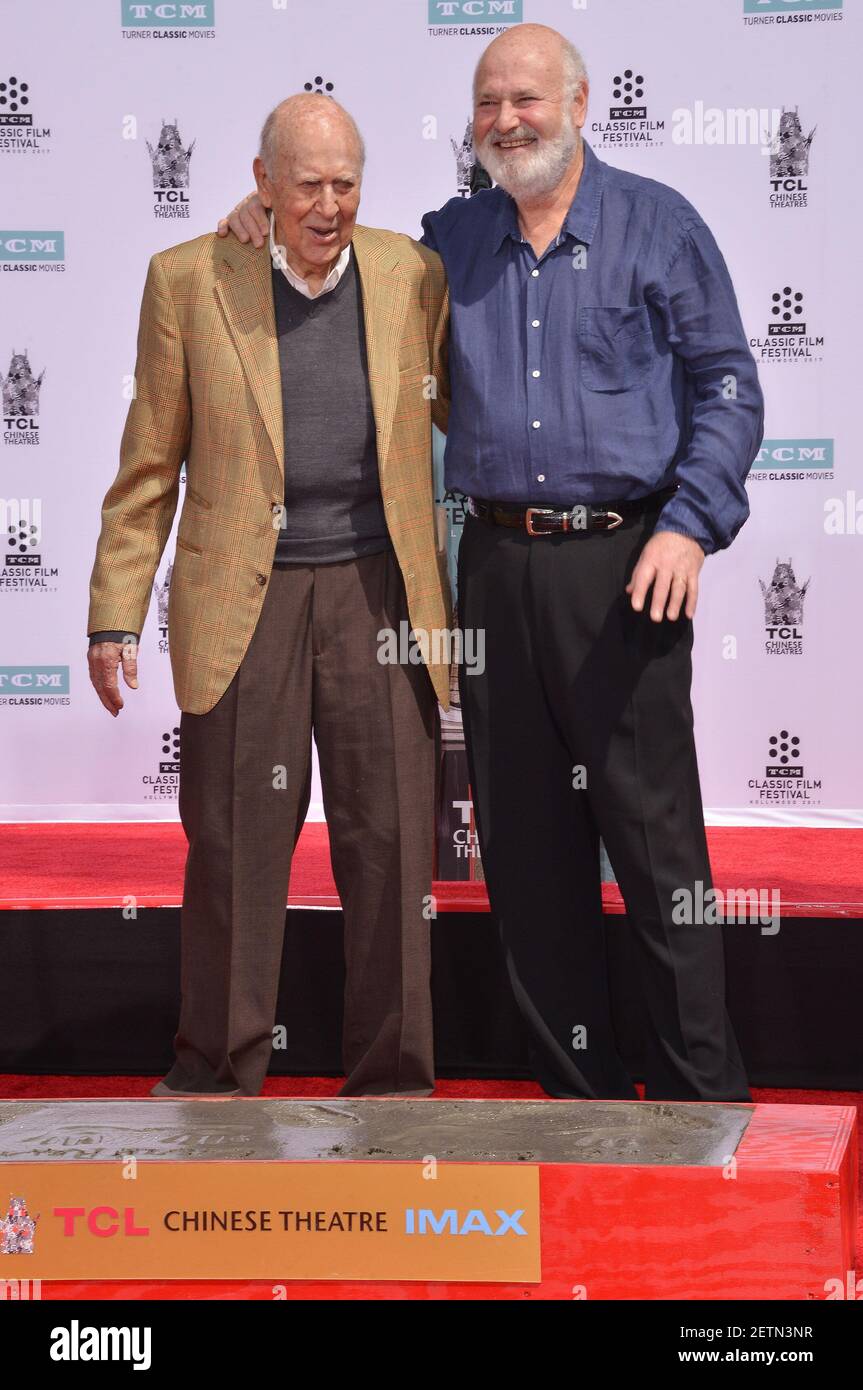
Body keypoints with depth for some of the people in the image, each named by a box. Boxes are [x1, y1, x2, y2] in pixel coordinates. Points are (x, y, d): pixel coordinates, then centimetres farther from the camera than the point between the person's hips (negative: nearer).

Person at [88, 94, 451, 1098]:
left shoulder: (412, 275, 4)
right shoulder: (188, 280, 0)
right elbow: (149, 467, 3)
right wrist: (115, 615, 0)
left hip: (378, 595, 1)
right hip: (243, 602, -1)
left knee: (389, 841, 1)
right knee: (233, 842, 3)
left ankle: (390, 1074, 13)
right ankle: (218, 1067, 18)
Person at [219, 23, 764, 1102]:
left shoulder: (657, 225, 3)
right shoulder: (452, 239, 13)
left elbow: (727, 384, 1)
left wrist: (690, 526, -11)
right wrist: (277, 212, 8)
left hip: (622, 563, -4)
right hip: (498, 562, 4)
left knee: (654, 834, -4)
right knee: (524, 844, 7)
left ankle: (701, 1091, 5)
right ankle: (580, 1088, 17)